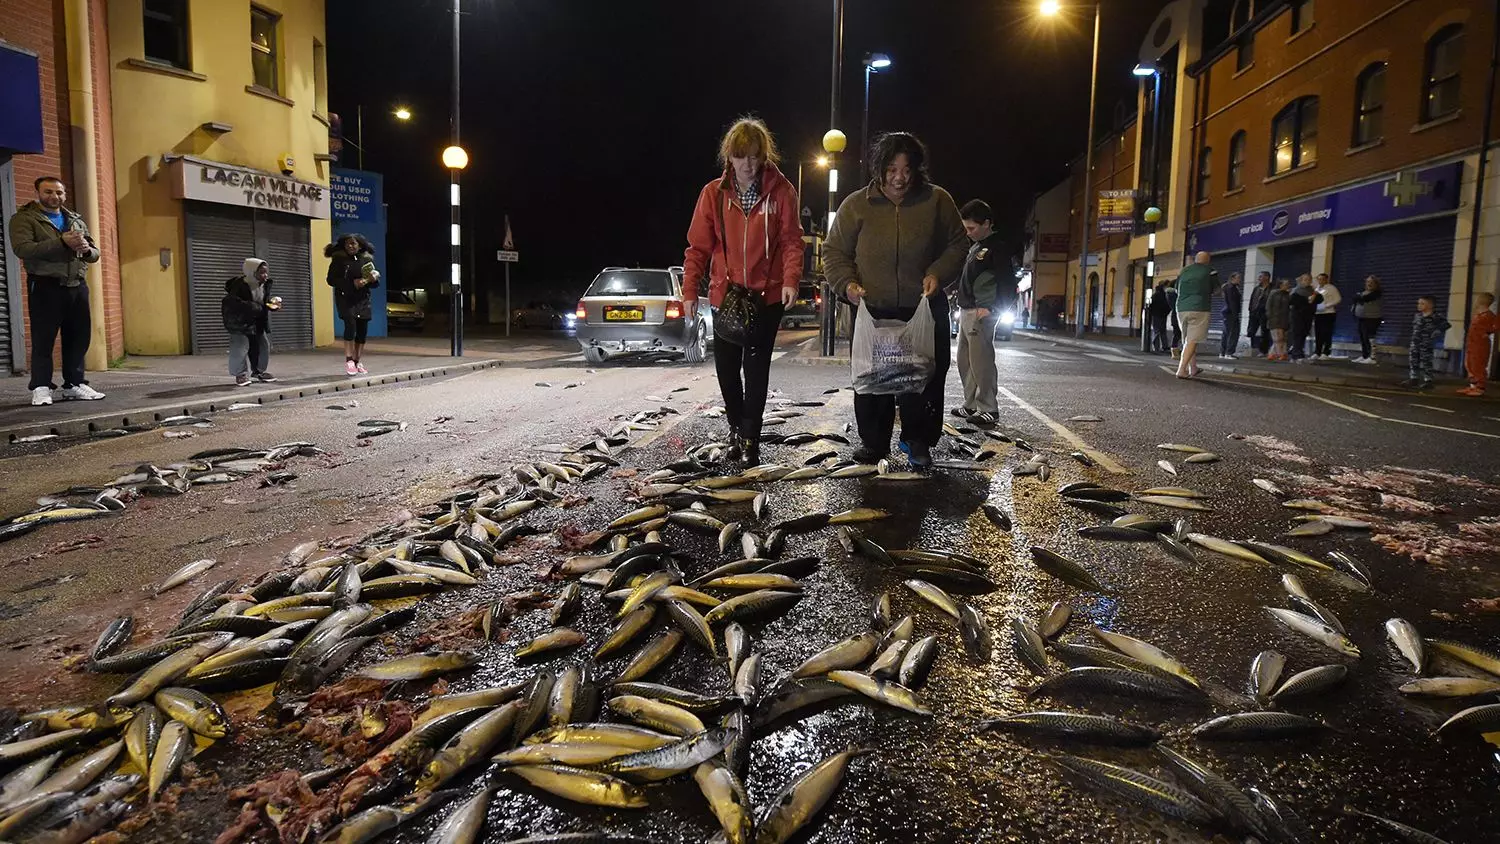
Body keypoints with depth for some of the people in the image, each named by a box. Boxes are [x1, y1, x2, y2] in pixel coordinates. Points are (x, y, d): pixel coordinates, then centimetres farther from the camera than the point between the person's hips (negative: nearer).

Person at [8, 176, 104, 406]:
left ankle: (74, 384, 16)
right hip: (45, 286, -5)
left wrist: (87, 249, -8)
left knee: (78, 338, 7)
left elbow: (95, 253, 17)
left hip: (77, 286, 5)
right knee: (43, 340, -3)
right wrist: (61, 243, -23)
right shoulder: (24, 219, 2)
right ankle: (41, 388, 1)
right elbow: (22, 248, -15)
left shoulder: (75, 220, 19)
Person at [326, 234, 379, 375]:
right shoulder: (338, 259, -1)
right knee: (350, 324, -21)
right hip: (345, 298, -4)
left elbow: (375, 283, 10)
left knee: (362, 329, 2)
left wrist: (372, 279, -15)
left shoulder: (367, 259, 7)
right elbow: (331, 280, -5)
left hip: (363, 299, 4)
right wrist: (352, 283, -15)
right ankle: (349, 360, -17)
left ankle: (358, 362, 13)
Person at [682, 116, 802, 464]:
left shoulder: (780, 191, -3)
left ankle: (750, 437, 8)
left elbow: (791, 240, -6)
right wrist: (690, 290, -4)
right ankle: (736, 425, 32)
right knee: (726, 366, 10)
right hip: (726, 293, 2)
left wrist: (790, 279, -21)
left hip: (768, 295, -2)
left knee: (756, 367, 1)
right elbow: (698, 246, 2)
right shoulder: (714, 193, 0)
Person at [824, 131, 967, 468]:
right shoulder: (856, 205, -4)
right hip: (872, 310, 0)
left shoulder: (937, 200, -3)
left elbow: (957, 244, 6)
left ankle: (917, 440, 21)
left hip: (925, 309, 0)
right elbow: (834, 251, 4)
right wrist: (846, 282, -14)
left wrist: (938, 273, -12)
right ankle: (873, 441, 22)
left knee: (926, 377, 3)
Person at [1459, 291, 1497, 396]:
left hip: (1480, 345, -10)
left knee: (1479, 367, -5)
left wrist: (1488, 332, -11)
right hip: (1471, 344, 10)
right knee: (1469, 367, 13)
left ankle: (1480, 388, -1)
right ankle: (1472, 386, 20)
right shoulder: (1477, 314, 14)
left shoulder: (1488, 315, -14)